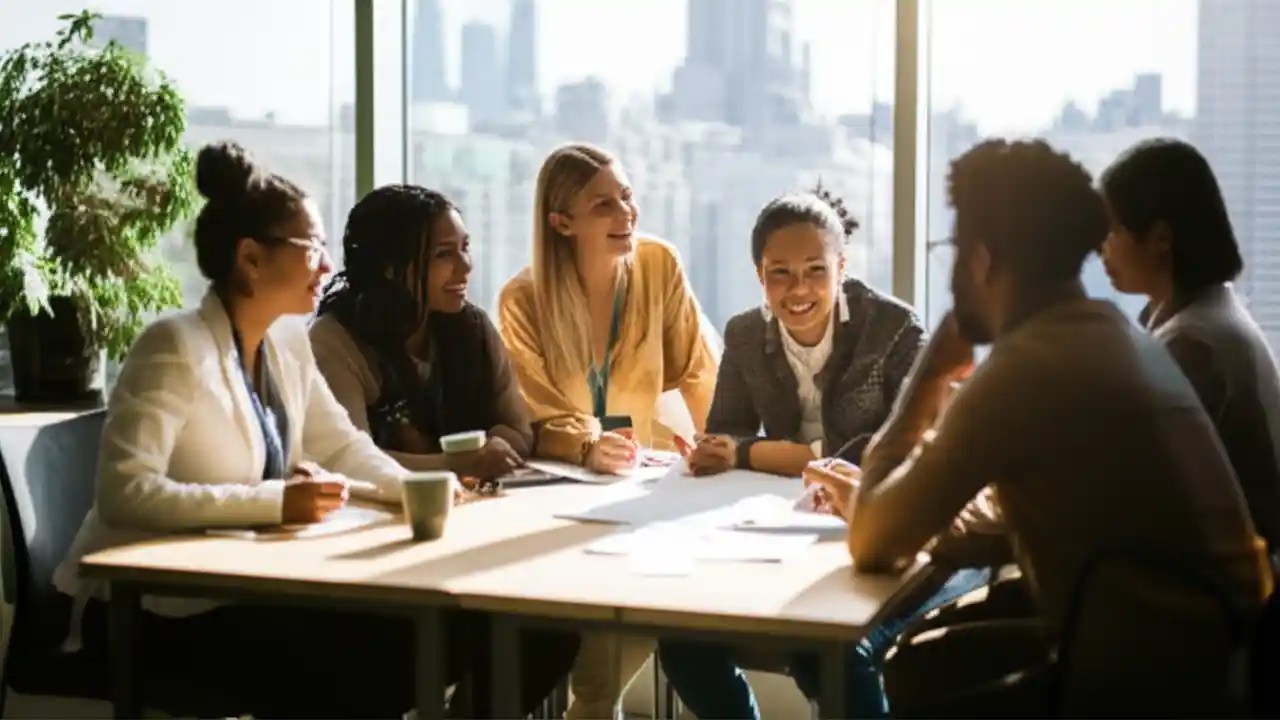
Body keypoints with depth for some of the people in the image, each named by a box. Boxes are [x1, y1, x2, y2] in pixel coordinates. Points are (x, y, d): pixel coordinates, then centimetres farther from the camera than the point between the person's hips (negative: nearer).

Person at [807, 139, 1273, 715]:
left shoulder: (1026, 368, -20)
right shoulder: (1111, 336, 9)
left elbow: (871, 545, -13)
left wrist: (928, 376, -3)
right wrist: (871, 501, 17)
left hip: (1146, 668, -9)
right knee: (913, 665, 19)